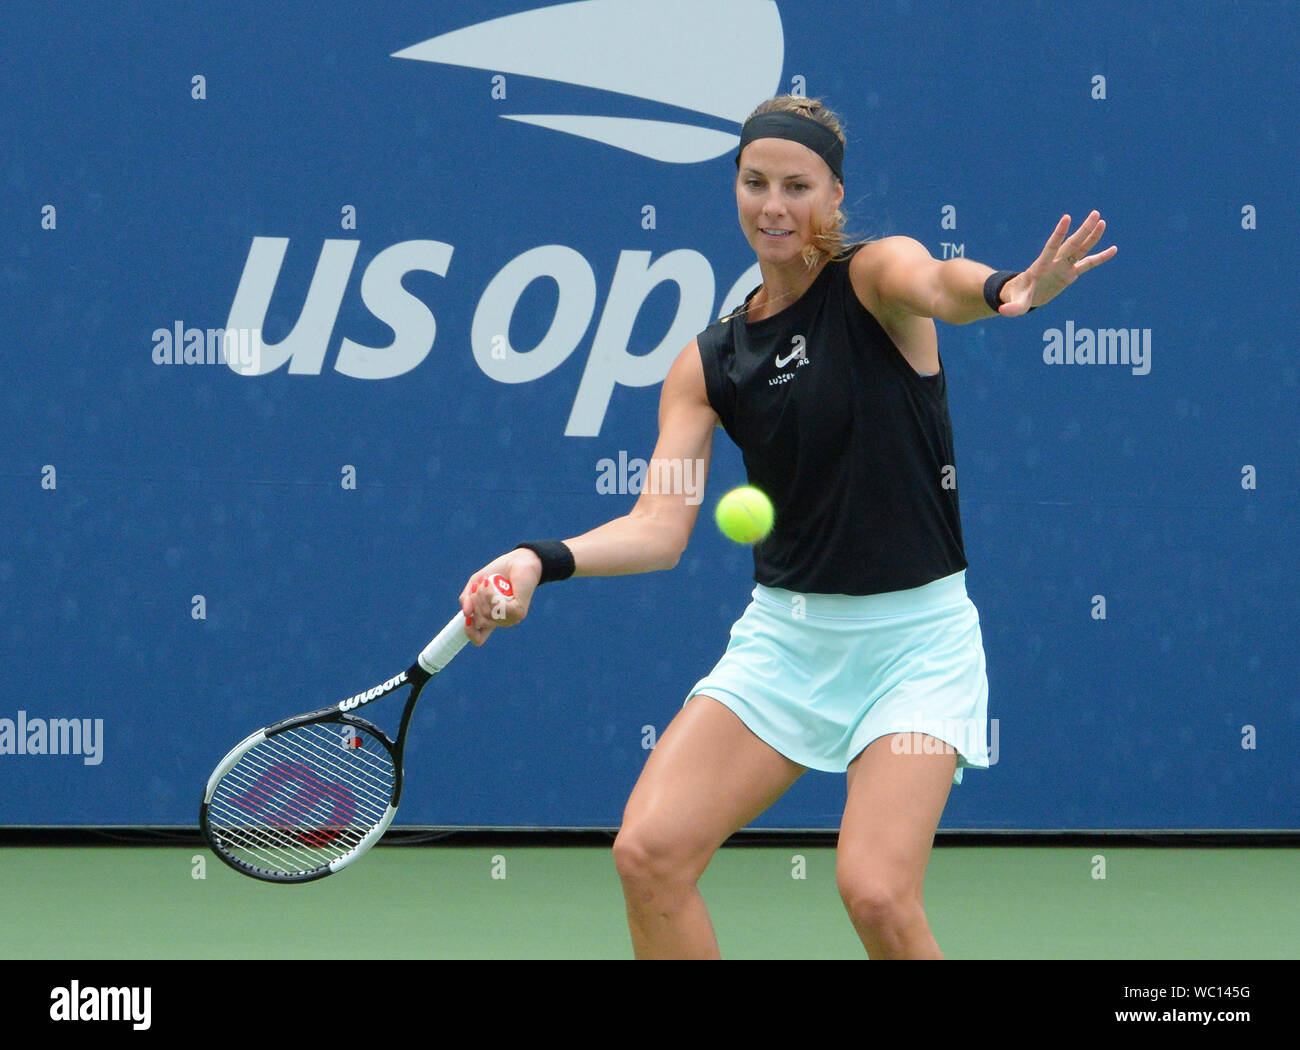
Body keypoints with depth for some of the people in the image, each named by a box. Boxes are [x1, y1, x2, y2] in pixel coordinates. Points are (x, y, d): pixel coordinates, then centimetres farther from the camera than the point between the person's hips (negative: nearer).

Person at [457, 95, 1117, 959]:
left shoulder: (872, 276, -7)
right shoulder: (709, 365, 5)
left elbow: (936, 285, -32)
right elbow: (660, 525, -2)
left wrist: (1005, 289, -56)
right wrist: (543, 562, -21)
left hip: (915, 636, -4)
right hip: (787, 632, 5)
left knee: (876, 892, -21)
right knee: (650, 853, -10)